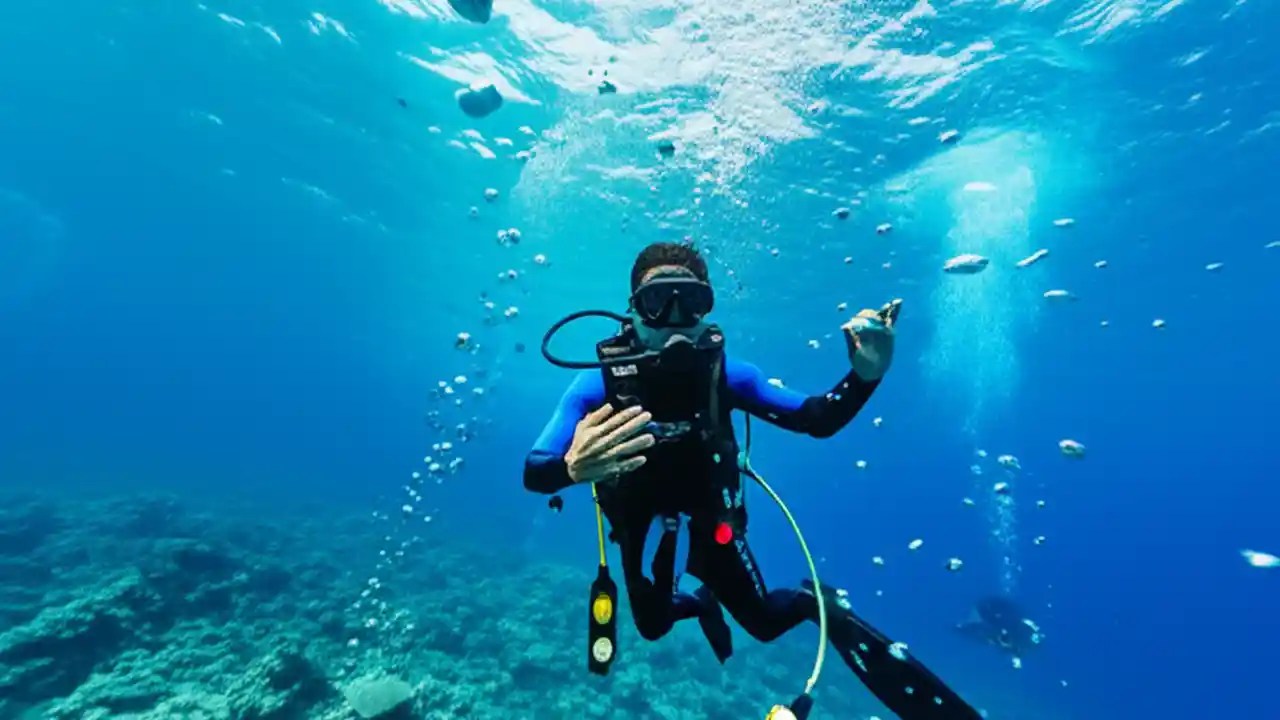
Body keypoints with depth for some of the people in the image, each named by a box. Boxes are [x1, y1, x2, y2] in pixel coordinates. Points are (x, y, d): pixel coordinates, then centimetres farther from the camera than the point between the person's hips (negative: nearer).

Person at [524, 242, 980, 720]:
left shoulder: (723, 372, -23)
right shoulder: (600, 381, -30)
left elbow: (817, 420, -17)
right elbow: (534, 474, -36)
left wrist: (864, 376, -37)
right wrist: (572, 467, -60)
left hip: (709, 517, 0)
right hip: (643, 528, 1)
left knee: (764, 621, 10)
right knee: (652, 627, 22)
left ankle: (814, 602, 44)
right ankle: (701, 603, 55)